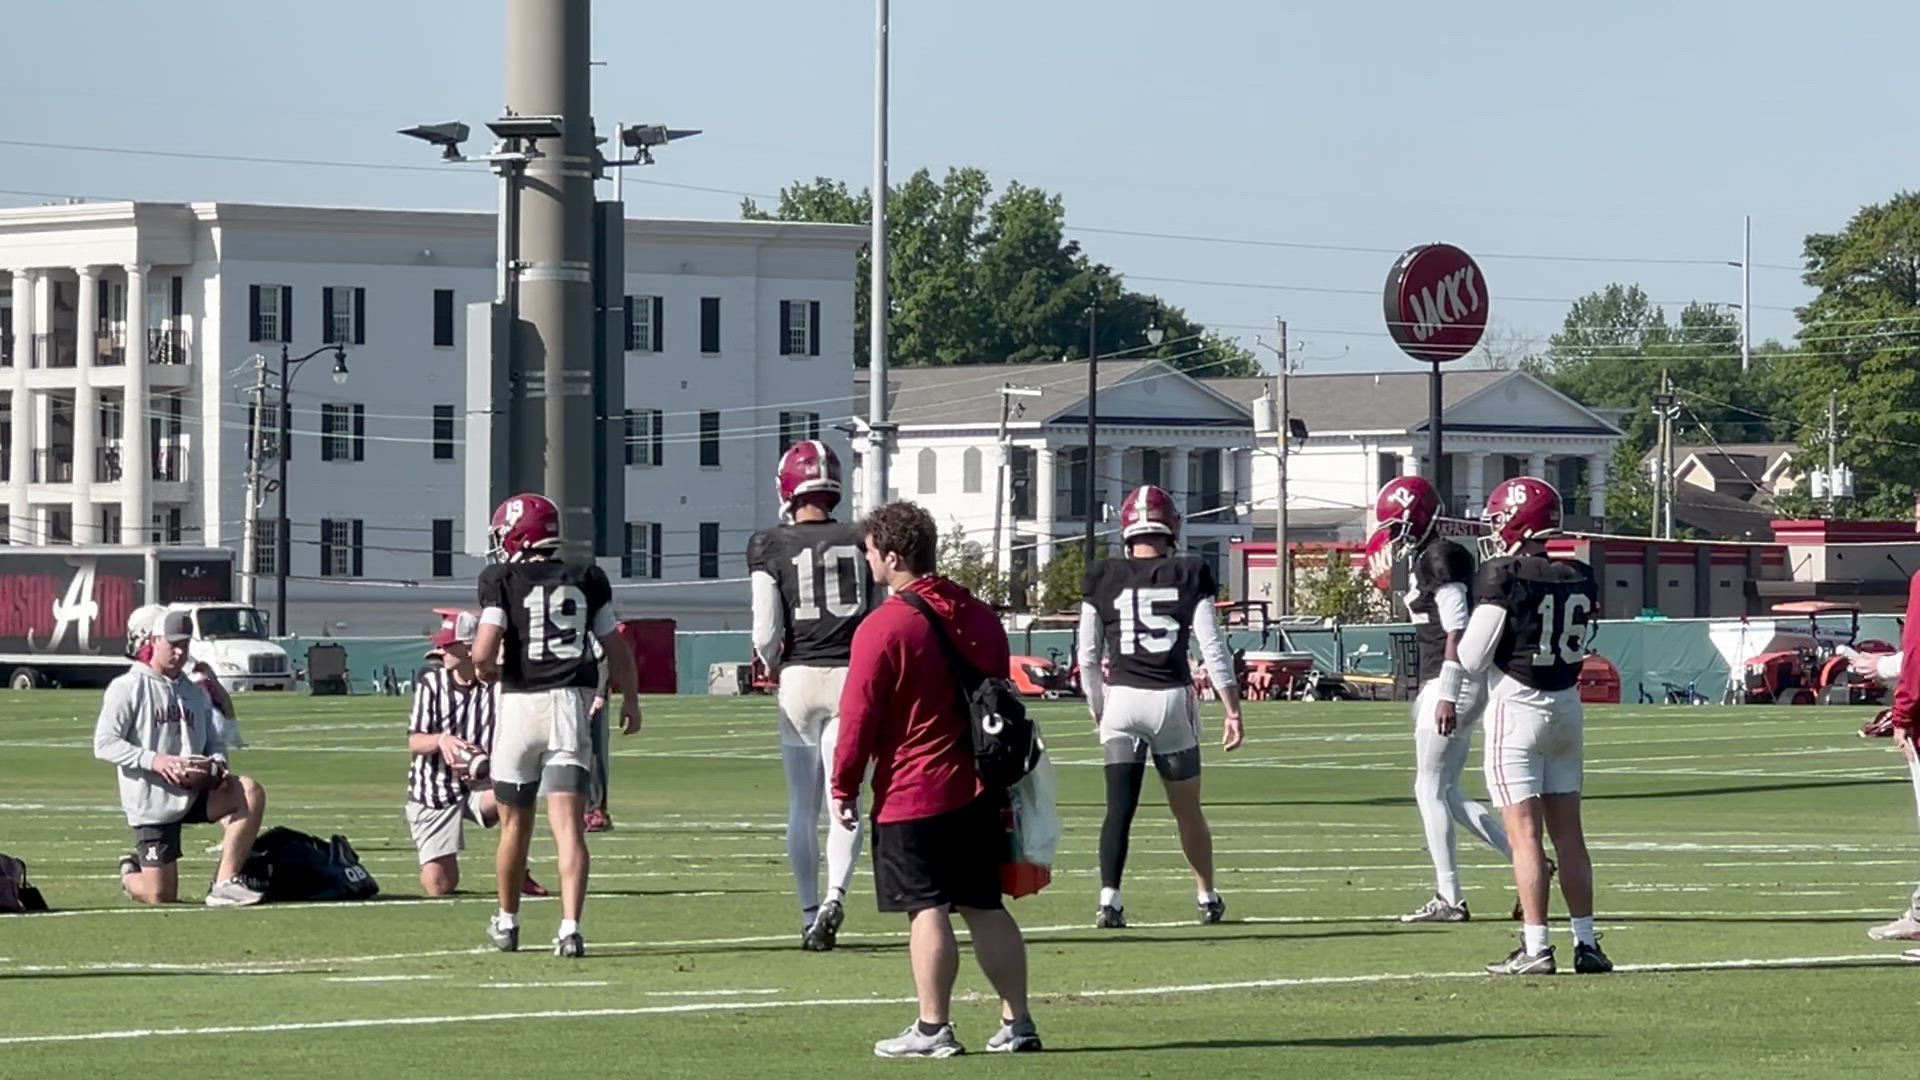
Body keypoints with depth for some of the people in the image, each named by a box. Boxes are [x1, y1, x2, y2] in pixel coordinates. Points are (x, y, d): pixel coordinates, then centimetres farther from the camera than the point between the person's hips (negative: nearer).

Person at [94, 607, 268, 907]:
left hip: (194, 792, 5)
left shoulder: (196, 694, 15)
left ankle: (225, 884, -24)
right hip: (152, 800, -5)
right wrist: (154, 760, -26)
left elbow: (215, 744, 19)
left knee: (250, 792, -24)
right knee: (161, 897, -6)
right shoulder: (127, 688, -5)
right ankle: (130, 874, 34)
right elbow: (104, 744, -12)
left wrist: (216, 765, -7)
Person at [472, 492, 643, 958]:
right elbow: (616, 649, 11)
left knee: (516, 823, 15)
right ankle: (570, 927, -18)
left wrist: (488, 672, 10)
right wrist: (630, 700, 26)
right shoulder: (587, 579, 6)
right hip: (571, 703, 1)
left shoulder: (503, 580, -4)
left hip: (520, 704, -1)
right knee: (568, 825, -5)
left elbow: (483, 653, -13)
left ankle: (508, 921, 32)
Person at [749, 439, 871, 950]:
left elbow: (766, 633, -7)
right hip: (852, 675, 0)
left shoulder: (771, 546, -4)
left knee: (803, 807, 12)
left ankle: (809, 915, 15)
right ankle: (835, 895, -21)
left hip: (798, 678, 0)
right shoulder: (862, 543, 1)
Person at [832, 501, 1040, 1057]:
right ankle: (1017, 1023, 11)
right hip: (978, 792, 7)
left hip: (911, 796, -7)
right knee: (985, 906, 11)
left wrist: (844, 787, -1)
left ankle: (933, 1028, -2)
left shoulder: (883, 627, -13)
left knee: (927, 908, -3)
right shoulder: (980, 617, 9)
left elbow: (859, 717, -11)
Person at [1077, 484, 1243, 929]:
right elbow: (1213, 647, -4)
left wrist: (1098, 710, 20)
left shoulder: (1103, 579, 3)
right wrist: (1233, 709, 0)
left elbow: (1088, 657, 7)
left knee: (1120, 806, -2)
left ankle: (1109, 898, -17)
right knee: (1187, 809, 15)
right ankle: (1207, 896, 26)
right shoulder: (1189, 576, 0)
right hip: (1172, 697, 0)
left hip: (1121, 697, 0)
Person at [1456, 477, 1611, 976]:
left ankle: (1536, 947, -8)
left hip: (1517, 709, -6)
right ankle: (1586, 942, 12)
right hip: (1567, 706, 6)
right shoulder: (1578, 578, 3)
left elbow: (1472, 660, -13)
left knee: (1525, 833, -5)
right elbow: (1578, 646, 12)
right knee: (1568, 831, 12)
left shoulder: (1504, 577, -15)